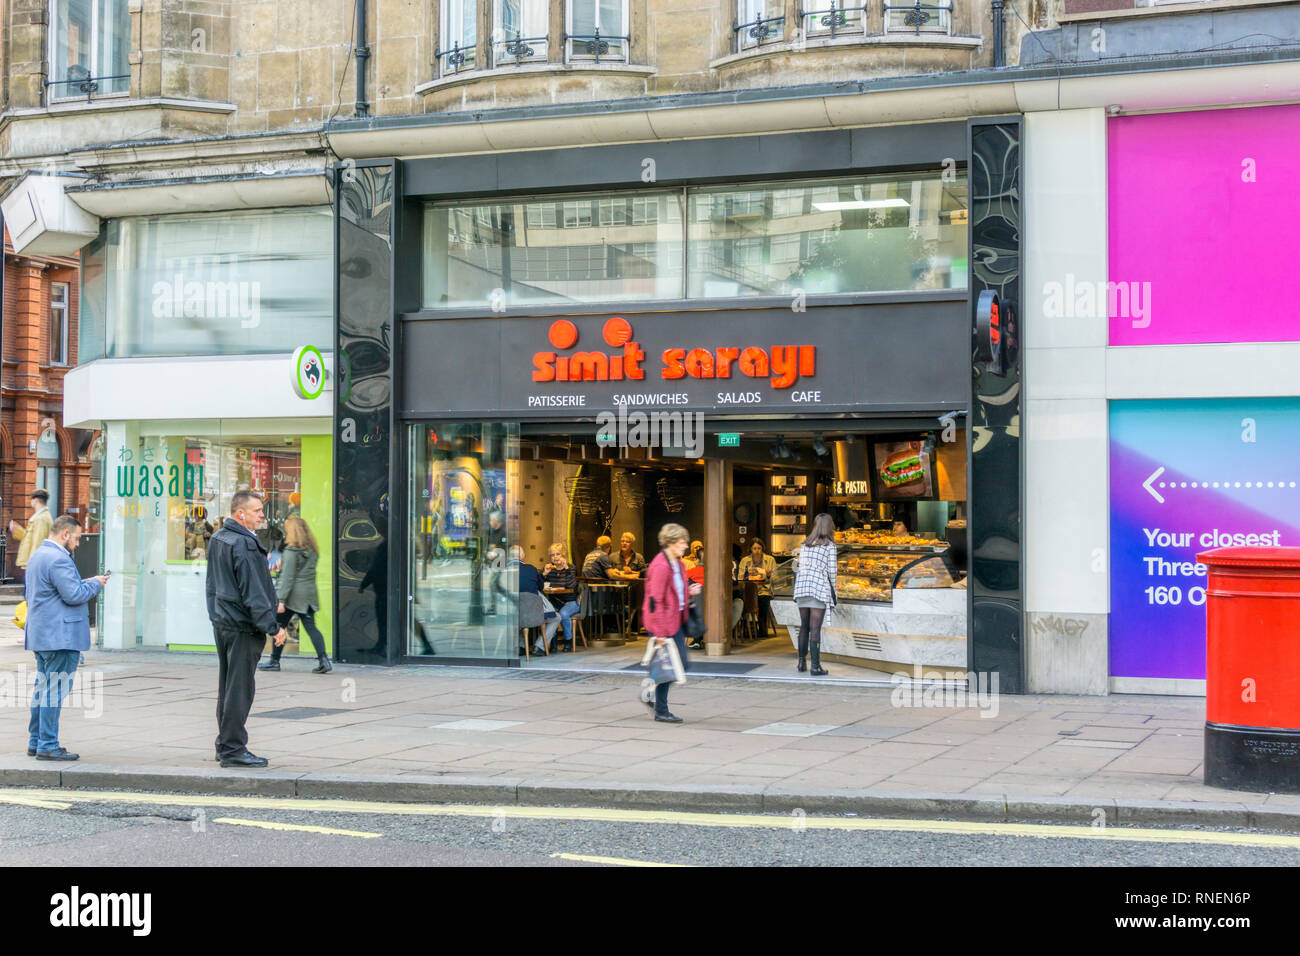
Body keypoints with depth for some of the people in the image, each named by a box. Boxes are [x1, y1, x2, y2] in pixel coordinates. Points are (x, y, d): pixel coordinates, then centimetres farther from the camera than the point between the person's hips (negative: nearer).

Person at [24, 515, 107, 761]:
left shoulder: (37, 556, 18)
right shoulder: (58, 559, -17)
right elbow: (74, 595, -23)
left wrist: (83, 584, 19)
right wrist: (95, 583, -4)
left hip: (41, 636, 11)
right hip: (60, 636, -11)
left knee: (43, 687, 15)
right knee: (55, 688, -7)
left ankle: (36, 742, 20)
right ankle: (48, 745, -6)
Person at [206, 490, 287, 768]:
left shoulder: (217, 539, 13)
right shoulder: (244, 544, -18)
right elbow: (252, 591, -21)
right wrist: (273, 626, -18)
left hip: (221, 621, 10)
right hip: (243, 626, -10)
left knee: (227, 686, 16)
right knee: (240, 687, -5)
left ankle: (225, 745, 23)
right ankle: (233, 749, -2)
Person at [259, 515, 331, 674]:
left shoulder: (291, 551, -12)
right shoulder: (312, 550, 10)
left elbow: (288, 577, -15)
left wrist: (281, 599, -15)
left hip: (293, 595, -7)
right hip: (309, 594, 7)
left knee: (279, 626, 7)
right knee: (311, 627, 4)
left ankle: (274, 661, 15)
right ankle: (324, 660, -8)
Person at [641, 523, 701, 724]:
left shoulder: (677, 564, 12)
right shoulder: (660, 566, -18)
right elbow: (655, 600, -21)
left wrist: (689, 592, 6)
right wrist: (659, 631, -22)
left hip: (676, 620, 9)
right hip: (663, 623, -9)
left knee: (682, 663, 9)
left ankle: (651, 693, 24)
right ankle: (661, 711, 8)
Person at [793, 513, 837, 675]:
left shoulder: (806, 544, 12)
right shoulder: (830, 546, 0)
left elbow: (799, 566, 9)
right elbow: (831, 571, -4)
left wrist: (796, 589, 14)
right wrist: (833, 592, 4)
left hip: (802, 585, 4)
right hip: (819, 587, -4)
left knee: (804, 626, 14)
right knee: (815, 629, -6)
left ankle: (801, 662, 16)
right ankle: (815, 666, -6)